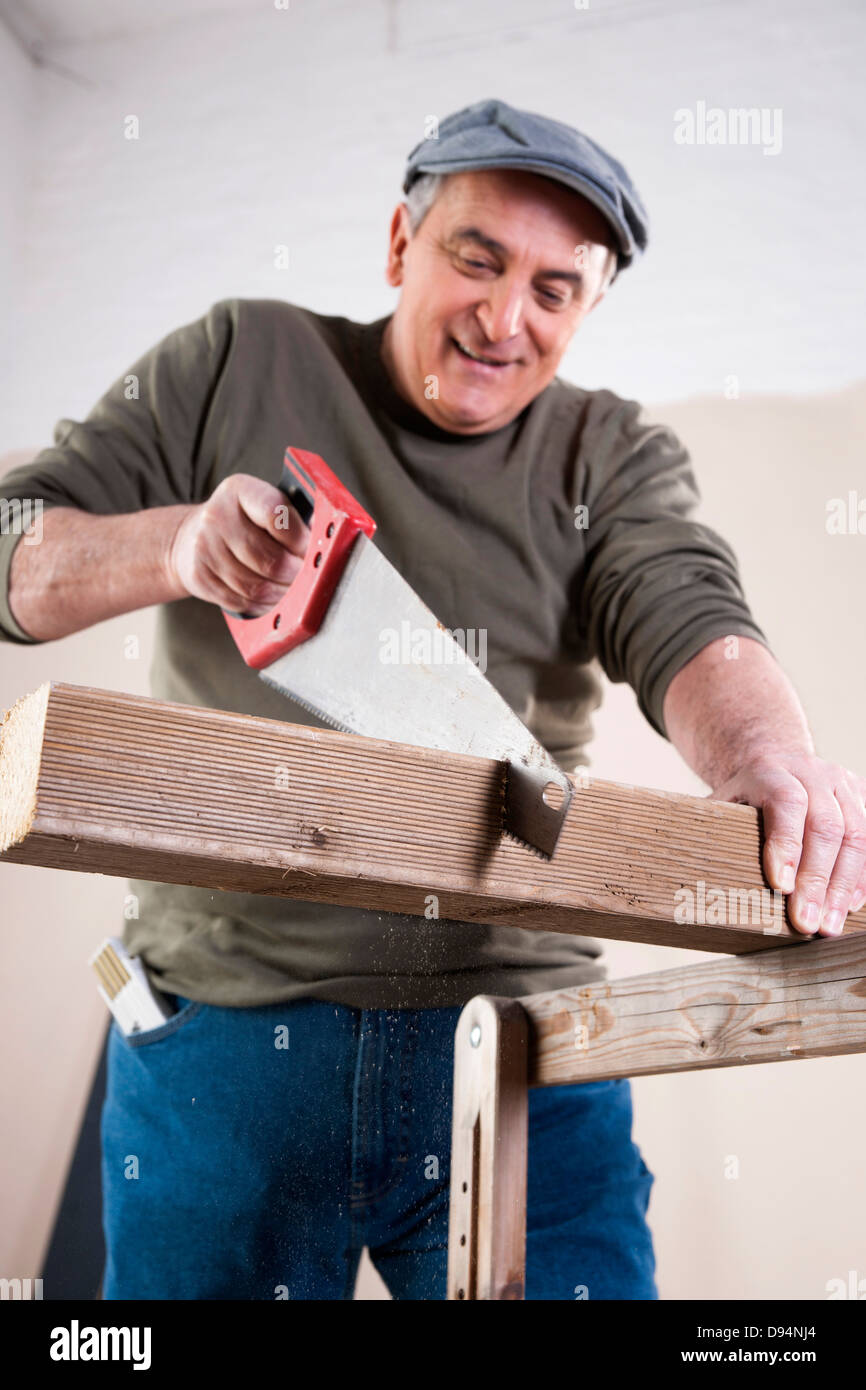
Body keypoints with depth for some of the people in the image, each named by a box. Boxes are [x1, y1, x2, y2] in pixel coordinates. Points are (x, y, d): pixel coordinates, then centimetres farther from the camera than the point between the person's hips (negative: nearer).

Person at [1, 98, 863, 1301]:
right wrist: (172, 546, -18)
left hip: (522, 1045, 1)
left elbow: (689, 626, -10)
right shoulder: (237, 365, 7)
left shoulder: (616, 459, 9)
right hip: (223, 1030, 0)